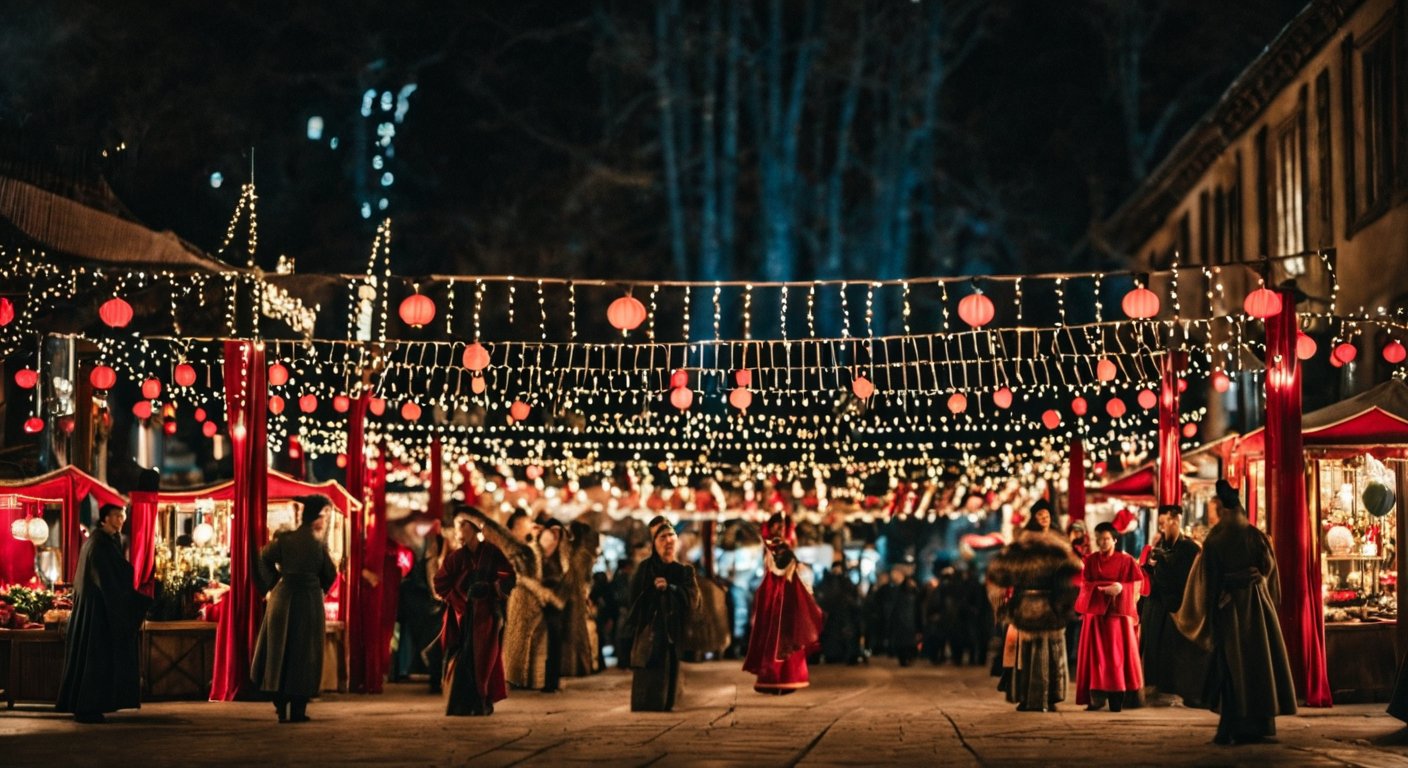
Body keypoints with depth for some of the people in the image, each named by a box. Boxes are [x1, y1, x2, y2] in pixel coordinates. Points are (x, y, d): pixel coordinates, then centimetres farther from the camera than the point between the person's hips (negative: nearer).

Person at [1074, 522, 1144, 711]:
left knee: (1117, 653, -4)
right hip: (1095, 611, 1)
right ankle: (1096, 697, -3)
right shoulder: (1091, 560, 9)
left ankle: (1117, 699, -3)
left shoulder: (1125, 560, 4)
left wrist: (1121, 588, -19)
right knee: (1096, 654, -4)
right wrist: (1105, 588, -15)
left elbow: (1137, 583, -2)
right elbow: (1085, 584, 1)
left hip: (1117, 612, -1)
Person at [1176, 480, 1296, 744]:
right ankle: (1260, 725, 8)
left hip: (1228, 609, -2)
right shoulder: (1257, 537, -1)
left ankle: (1231, 729, -1)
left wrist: (1207, 614, 3)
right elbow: (1269, 570, 1)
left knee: (1231, 665, 3)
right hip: (1258, 605, 2)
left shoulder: (1214, 541, -7)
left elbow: (1207, 581, -5)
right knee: (1258, 662, 9)